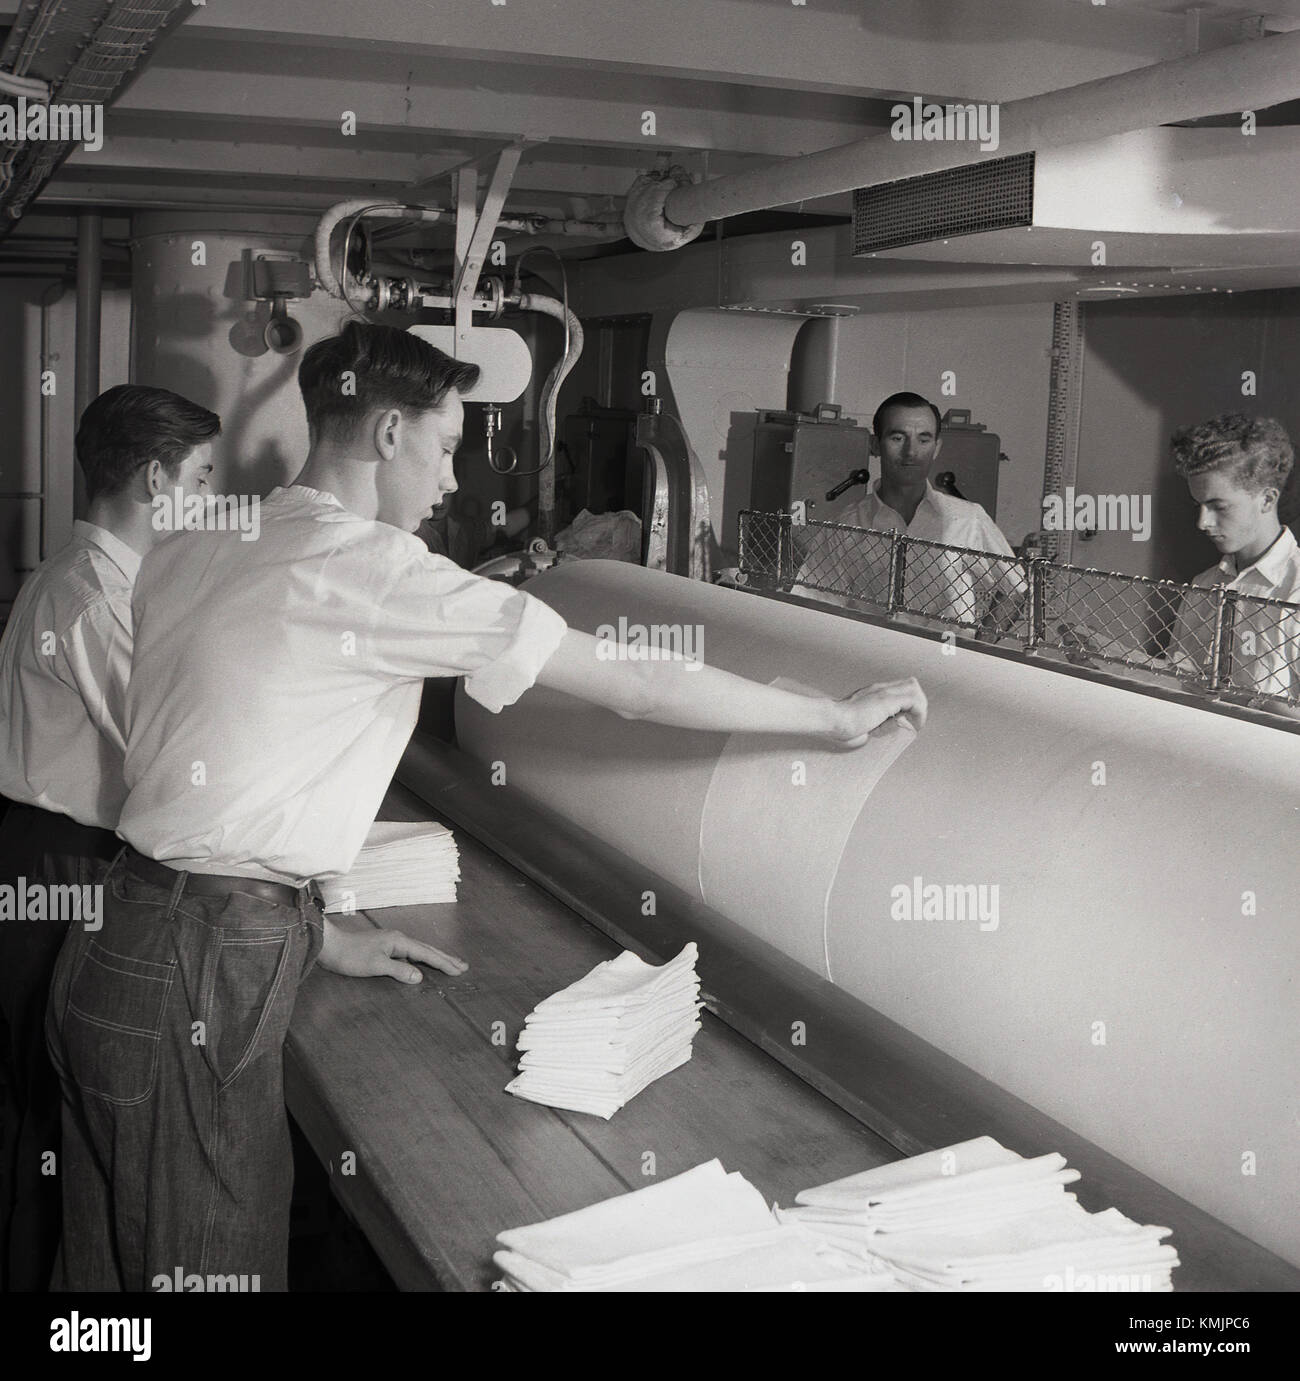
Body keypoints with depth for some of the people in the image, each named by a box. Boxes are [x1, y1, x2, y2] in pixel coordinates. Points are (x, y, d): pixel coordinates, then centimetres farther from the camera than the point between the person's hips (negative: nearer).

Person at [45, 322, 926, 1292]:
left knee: (122, 1261, 18)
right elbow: (639, 687, -13)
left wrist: (320, 935, 21)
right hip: (197, 978, -9)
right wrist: (841, 717, -1)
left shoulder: (191, 557, 9)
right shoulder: (375, 570, -16)